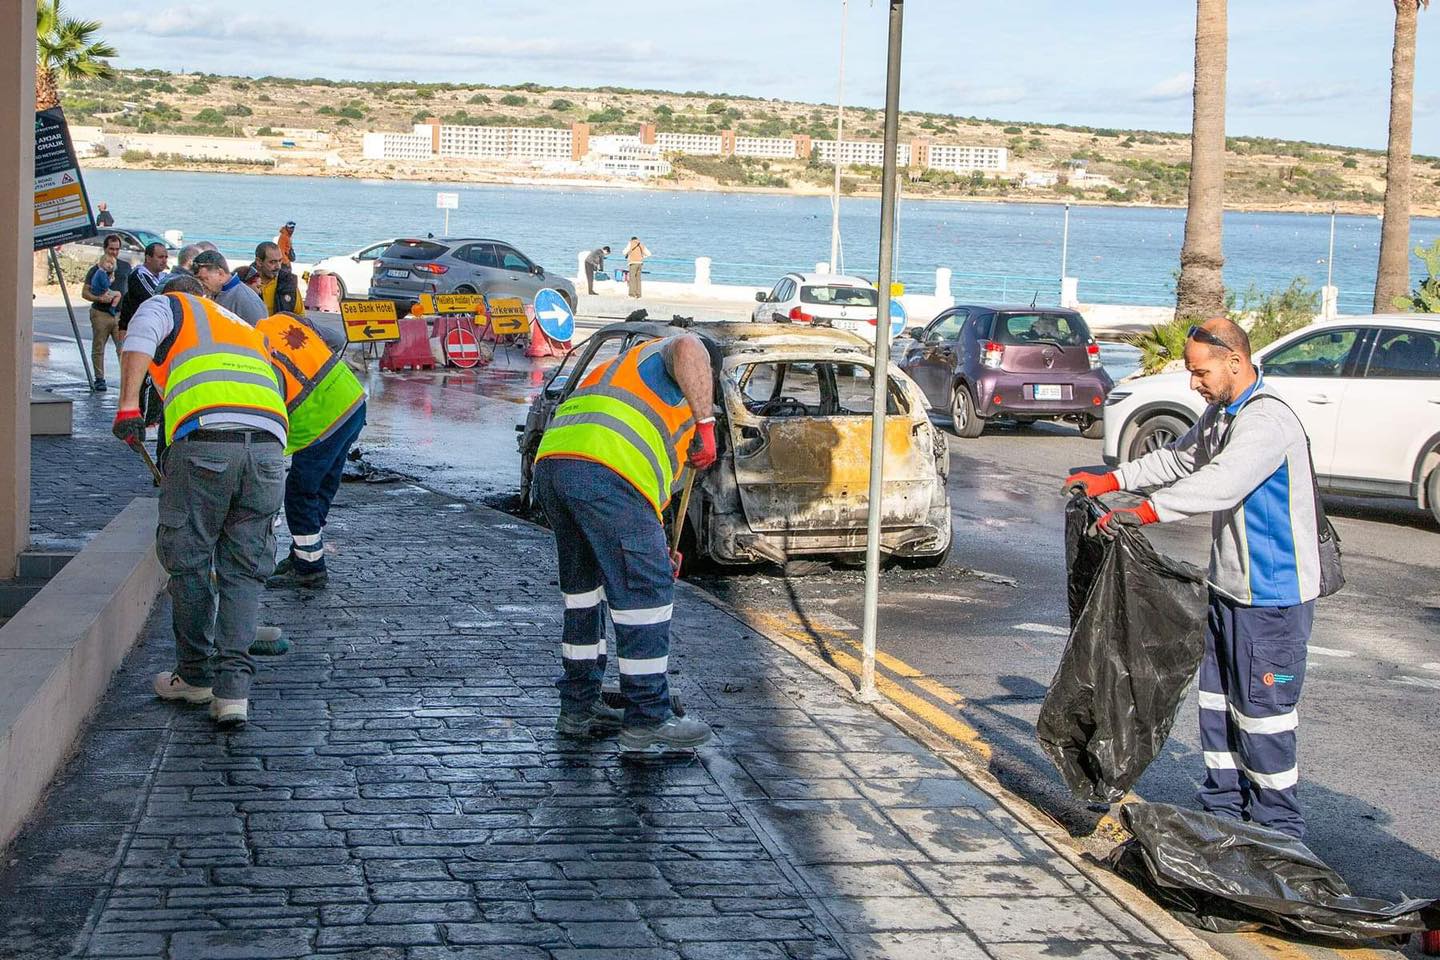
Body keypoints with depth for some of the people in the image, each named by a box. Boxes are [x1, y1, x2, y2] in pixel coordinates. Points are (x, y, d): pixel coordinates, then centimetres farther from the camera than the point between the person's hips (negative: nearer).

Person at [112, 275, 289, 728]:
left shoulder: (164, 306, 23)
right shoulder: (249, 330, 38)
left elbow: (139, 342, -2)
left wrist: (128, 406, -9)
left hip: (204, 440, -5)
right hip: (268, 444, 5)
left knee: (188, 562, 11)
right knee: (245, 571, 10)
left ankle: (195, 676, 22)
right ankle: (232, 690, 1)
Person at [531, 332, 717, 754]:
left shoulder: (620, 371, 41)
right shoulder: (670, 358, 19)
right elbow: (688, 348, -11)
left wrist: (654, 549, 41)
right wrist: (706, 425, -7)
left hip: (550, 465, 9)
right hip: (602, 470, -8)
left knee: (584, 587, 23)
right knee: (644, 591, 0)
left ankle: (578, 707, 30)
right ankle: (647, 722, 3)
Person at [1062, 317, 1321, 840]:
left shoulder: (1267, 420, -21)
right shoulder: (1221, 414, 12)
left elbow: (1222, 482, -35)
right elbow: (1181, 459, 24)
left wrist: (1146, 511, -44)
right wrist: (1111, 481, 13)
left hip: (1274, 595, -10)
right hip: (1230, 587, 10)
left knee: (1262, 708, -5)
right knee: (1218, 702, 14)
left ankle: (1277, 830, 5)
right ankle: (1223, 809, 25)